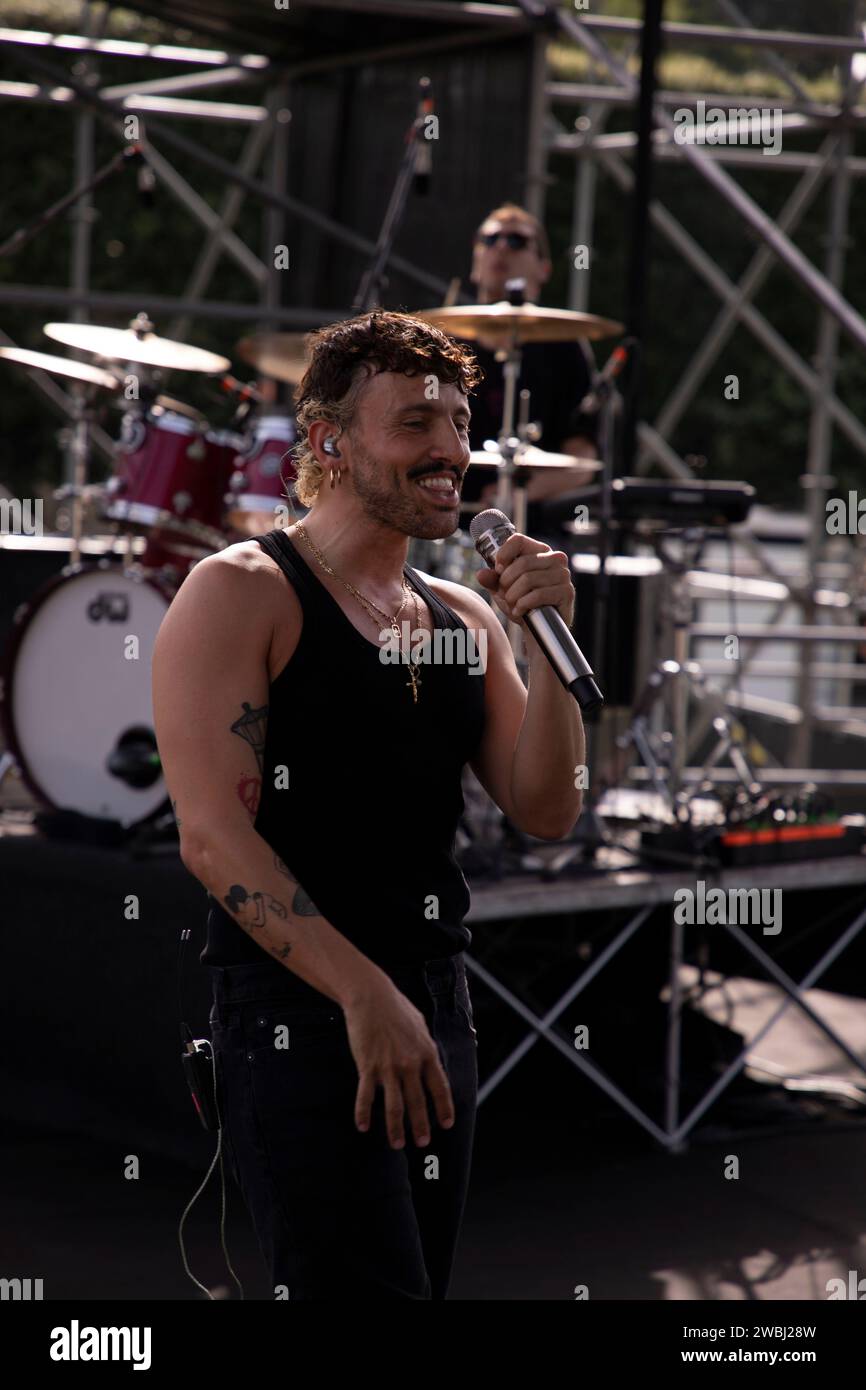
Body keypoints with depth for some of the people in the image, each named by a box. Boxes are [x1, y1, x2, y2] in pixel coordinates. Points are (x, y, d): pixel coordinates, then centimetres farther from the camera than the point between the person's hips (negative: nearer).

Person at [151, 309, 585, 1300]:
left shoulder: (463, 618, 14)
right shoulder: (241, 593, -6)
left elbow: (545, 812, 10)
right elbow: (213, 835, -15)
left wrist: (543, 641, -3)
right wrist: (365, 993, -21)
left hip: (437, 1016, 7)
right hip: (299, 1017, -7)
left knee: (420, 1281, 12)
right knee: (369, 1290, -12)